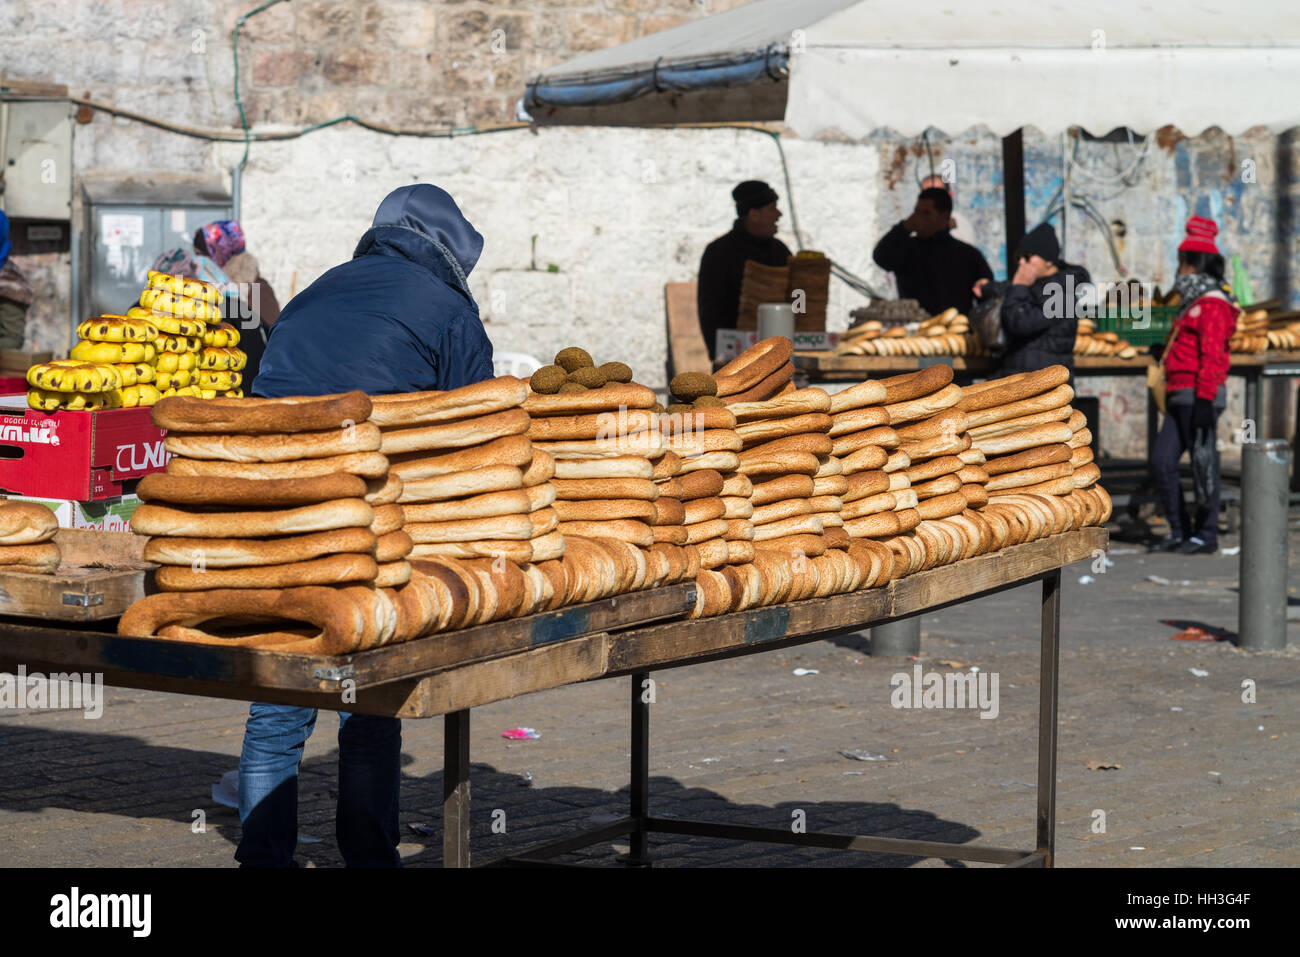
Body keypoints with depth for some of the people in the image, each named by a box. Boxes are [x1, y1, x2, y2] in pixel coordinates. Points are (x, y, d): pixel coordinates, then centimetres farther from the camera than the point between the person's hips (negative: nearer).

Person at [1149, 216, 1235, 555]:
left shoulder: (1212, 305, -11)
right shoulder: (1194, 303, 21)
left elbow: (1211, 357, -20)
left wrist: (1204, 401, -25)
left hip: (1200, 397, -10)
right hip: (1181, 398, 10)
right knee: (1162, 461, 6)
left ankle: (1206, 535, 2)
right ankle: (1180, 532, 11)